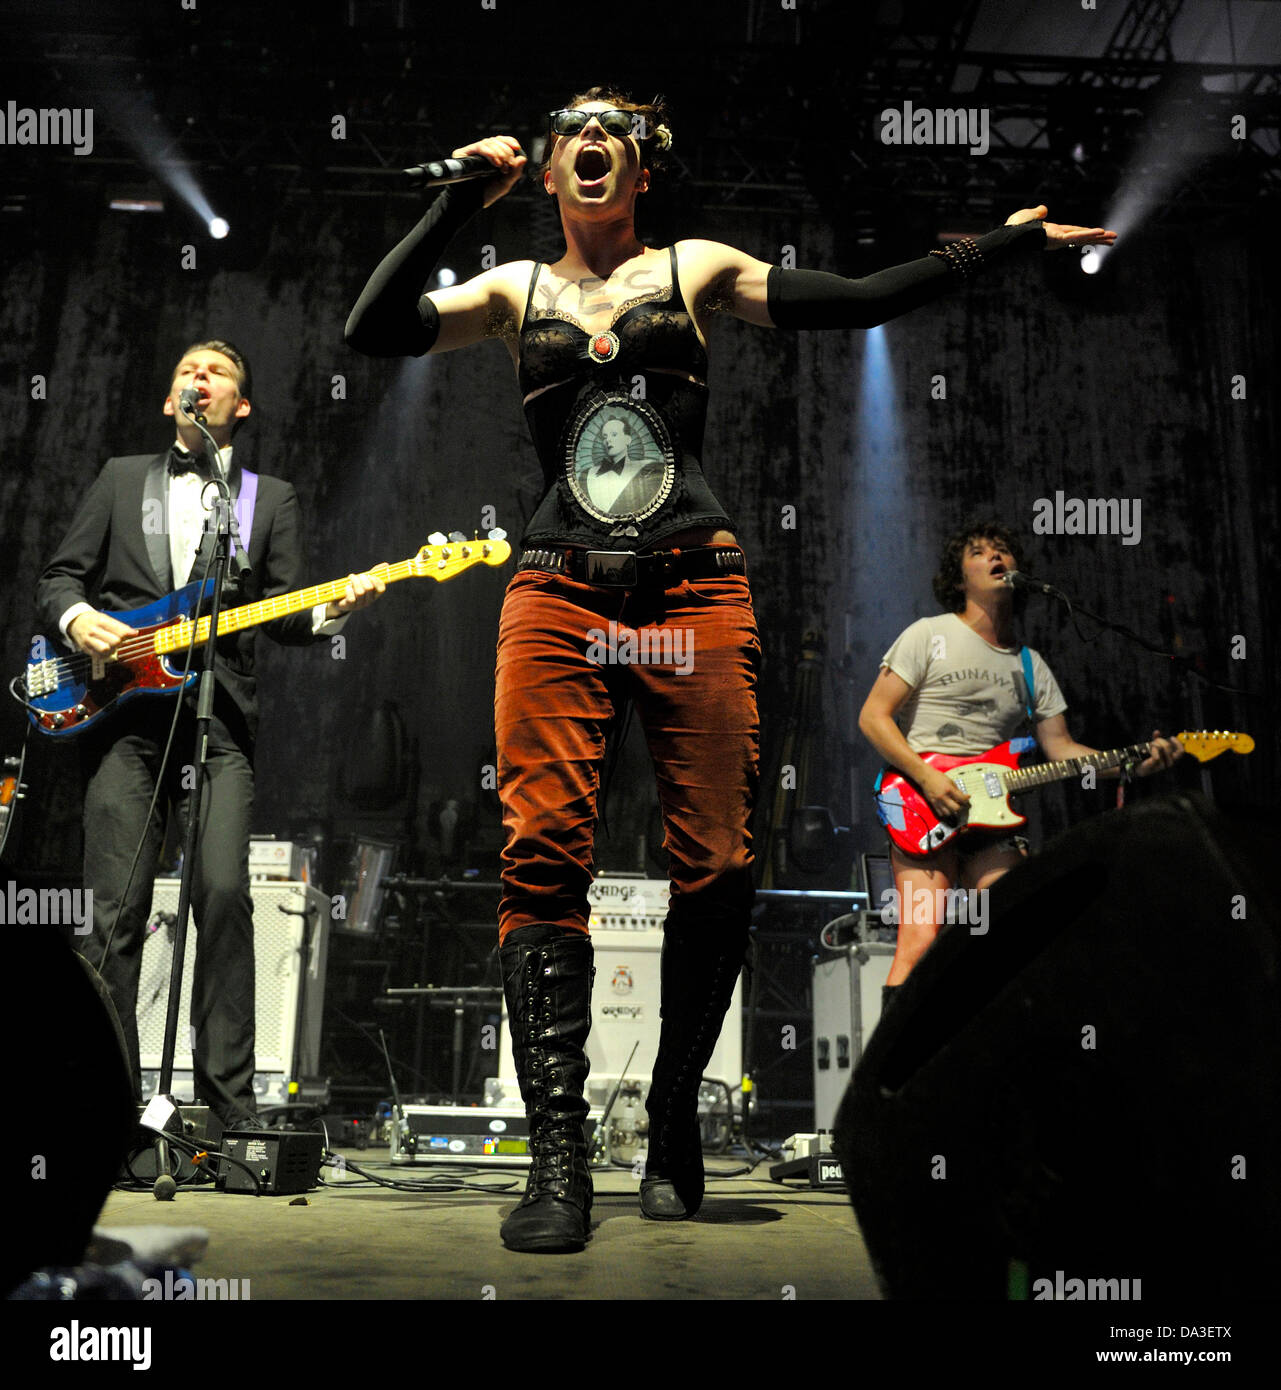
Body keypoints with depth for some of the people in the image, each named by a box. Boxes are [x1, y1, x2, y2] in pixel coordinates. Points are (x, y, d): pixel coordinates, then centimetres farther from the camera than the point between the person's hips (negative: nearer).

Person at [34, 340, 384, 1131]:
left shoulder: (272, 499, 18)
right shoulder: (122, 478, 21)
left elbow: (285, 617, 9)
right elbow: (59, 577, 18)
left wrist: (333, 610, -12)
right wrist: (76, 618, -4)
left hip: (220, 717, -1)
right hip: (122, 714, 1)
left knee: (224, 893, -14)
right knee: (117, 909, -2)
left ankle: (229, 1097, -7)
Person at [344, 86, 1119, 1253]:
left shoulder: (696, 270, 18)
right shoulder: (515, 290, 20)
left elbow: (859, 303, 14)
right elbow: (376, 331, 7)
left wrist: (1002, 242, 13)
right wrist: (460, 202, 7)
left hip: (695, 590, 0)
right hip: (560, 595, 1)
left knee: (718, 864, -7)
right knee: (544, 851, -14)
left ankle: (673, 1123, 12)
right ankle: (559, 1157, -12)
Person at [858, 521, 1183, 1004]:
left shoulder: (1031, 665, 19)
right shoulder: (929, 635, 4)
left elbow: (1060, 747, 15)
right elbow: (873, 716, -2)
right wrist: (927, 777, -14)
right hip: (925, 808, -5)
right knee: (921, 940, -19)